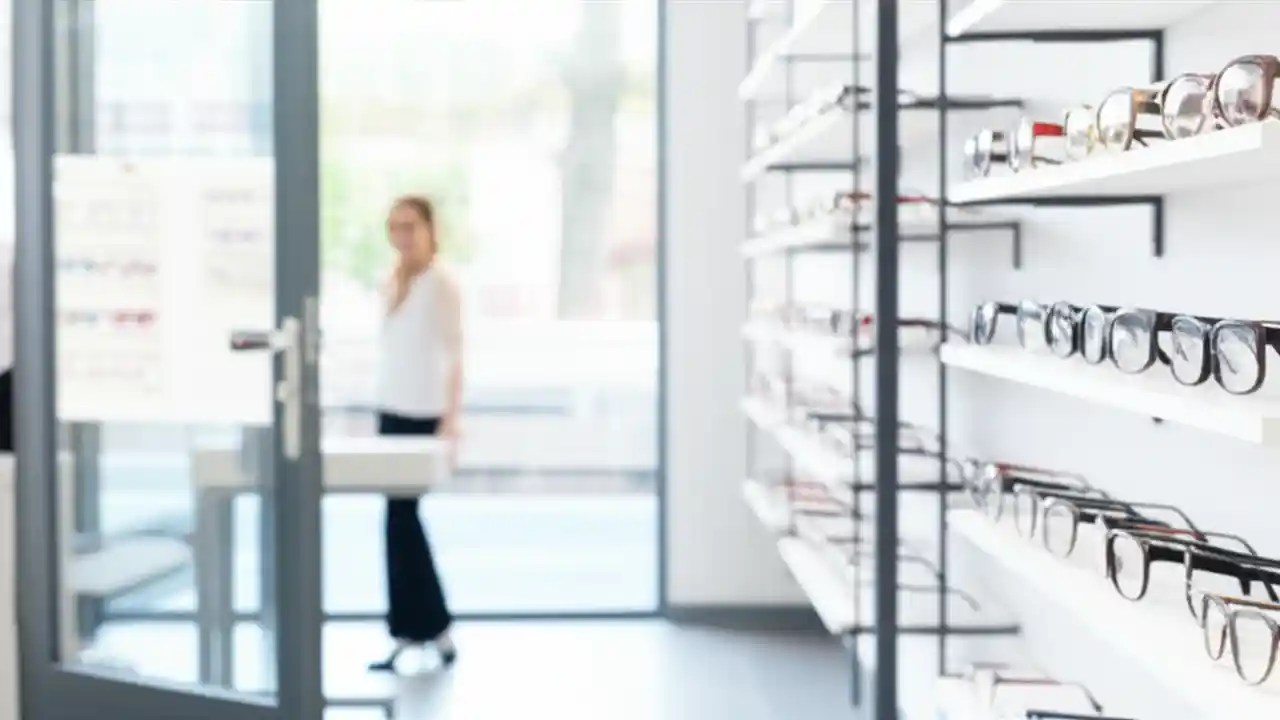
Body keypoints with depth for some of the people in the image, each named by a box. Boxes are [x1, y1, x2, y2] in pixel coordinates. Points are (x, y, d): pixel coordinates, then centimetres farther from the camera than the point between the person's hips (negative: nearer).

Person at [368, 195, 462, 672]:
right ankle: (430, 628, 17)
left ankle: (413, 631, 2)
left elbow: (455, 354, -13)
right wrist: (378, 410, 11)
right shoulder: (392, 282, 12)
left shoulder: (441, 282, -8)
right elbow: (390, 352, 15)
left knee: (399, 516, -7)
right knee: (403, 517, 9)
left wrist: (451, 420, -20)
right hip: (391, 412, 7)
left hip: (424, 415, -7)